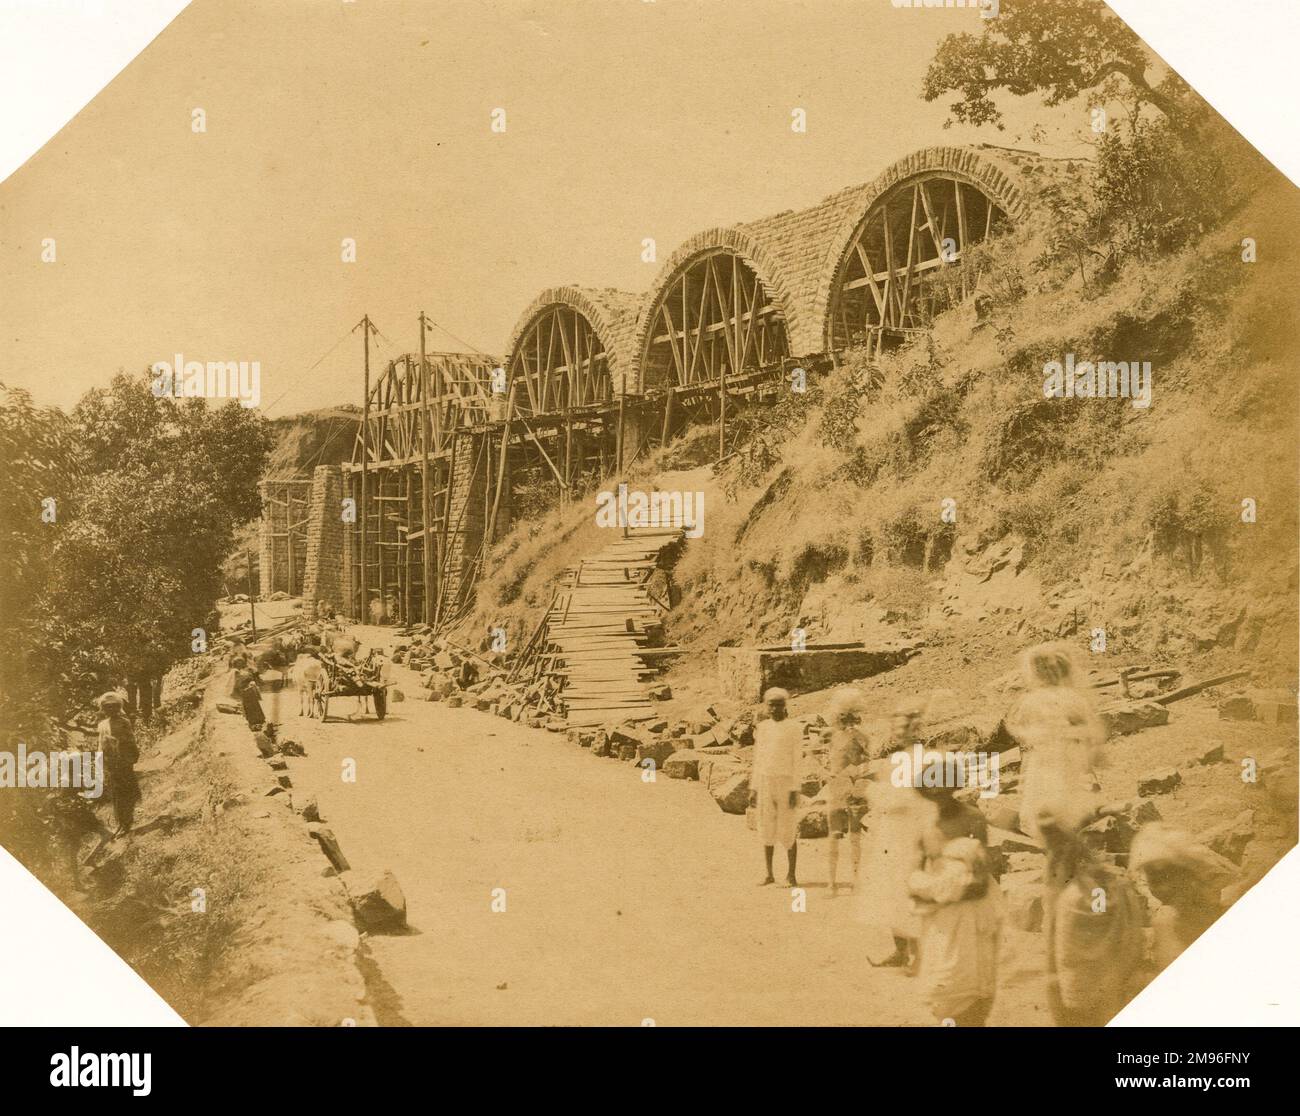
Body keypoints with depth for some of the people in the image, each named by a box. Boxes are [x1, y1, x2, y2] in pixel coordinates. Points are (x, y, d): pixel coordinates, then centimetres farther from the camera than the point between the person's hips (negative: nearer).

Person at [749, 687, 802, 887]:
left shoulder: (794, 729, -5)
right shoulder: (762, 728, 8)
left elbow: (797, 762, -8)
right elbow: (757, 760, 10)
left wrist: (795, 790, -14)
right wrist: (753, 789, 6)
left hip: (786, 784, -4)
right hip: (764, 783, 4)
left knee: (787, 831, -3)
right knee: (767, 829, 5)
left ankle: (791, 874, 10)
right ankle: (769, 874, 13)